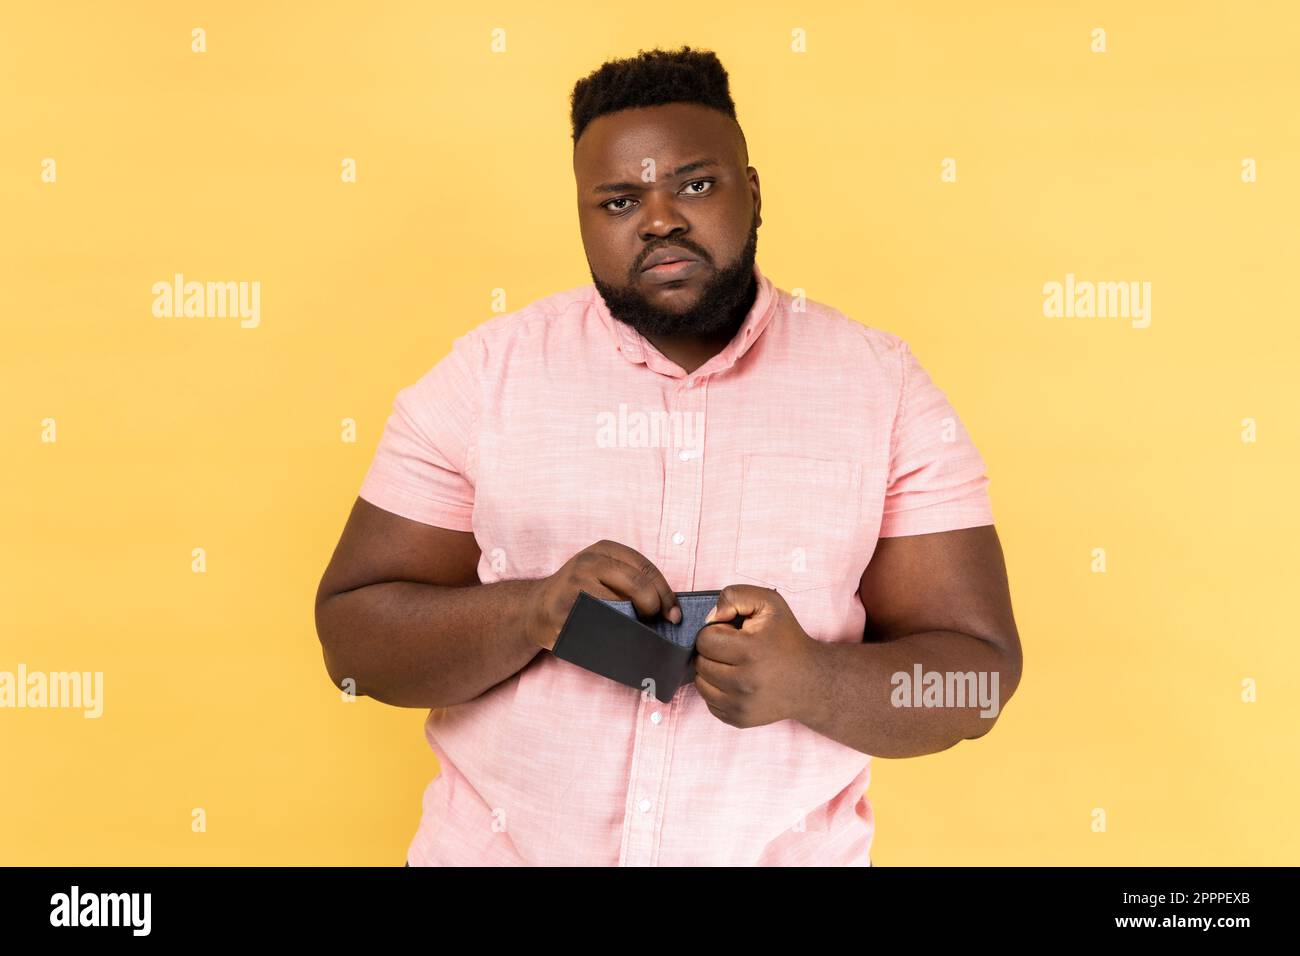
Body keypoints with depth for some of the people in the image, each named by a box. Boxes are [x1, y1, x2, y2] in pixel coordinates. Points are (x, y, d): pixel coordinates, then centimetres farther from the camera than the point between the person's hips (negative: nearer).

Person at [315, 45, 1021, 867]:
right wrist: (536, 610, -23)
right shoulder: (485, 373, -6)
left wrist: (810, 681, -26)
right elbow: (353, 635, -5)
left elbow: (978, 676, -7)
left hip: (785, 851, 0)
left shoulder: (884, 385, -6)